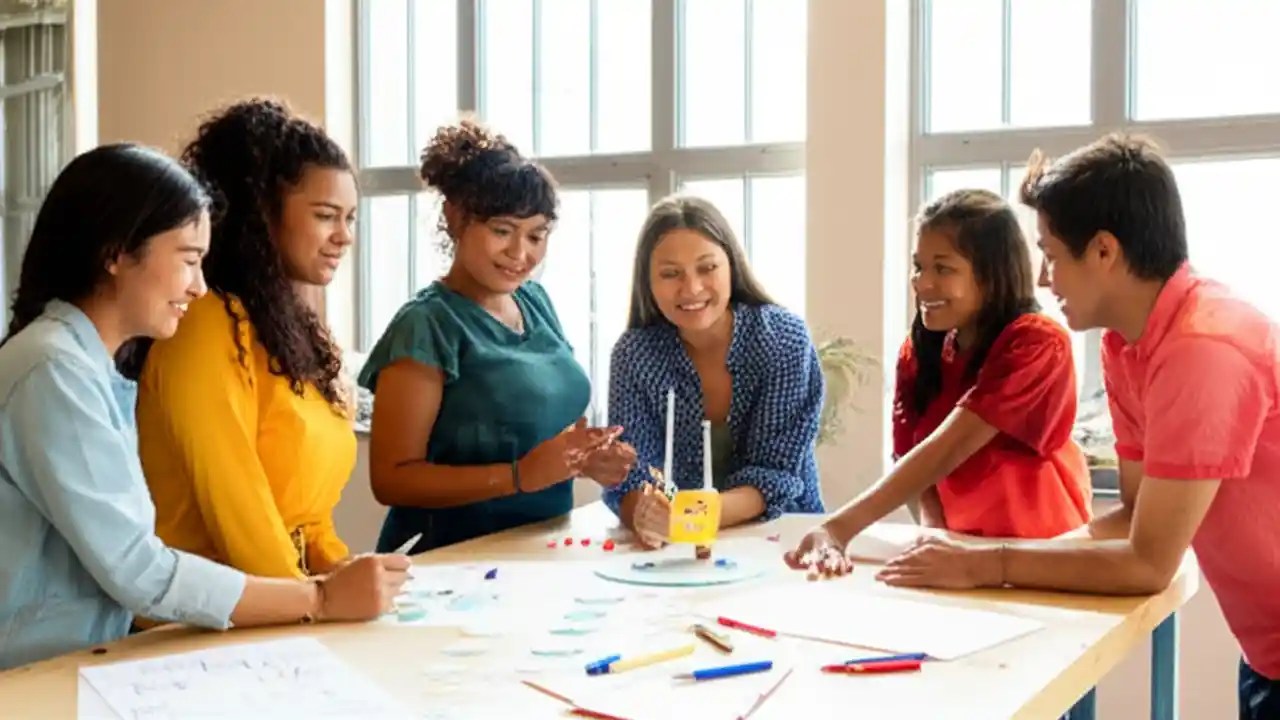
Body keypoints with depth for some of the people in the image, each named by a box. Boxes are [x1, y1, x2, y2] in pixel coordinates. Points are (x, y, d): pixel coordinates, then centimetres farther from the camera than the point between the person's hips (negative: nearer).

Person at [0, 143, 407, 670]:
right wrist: (322, 599, -17)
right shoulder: (56, 370, -17)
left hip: (83, 665, 8)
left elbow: (122, 555, 2)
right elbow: (137, 572, -21)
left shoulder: (92, 368, 9)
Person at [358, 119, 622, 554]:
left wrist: (586, 454, -1)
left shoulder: (535, 301, 8)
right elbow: (390, 479, -13)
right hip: (453, 562, -6)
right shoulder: (428, 325, -11)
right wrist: (520, 475, -19)